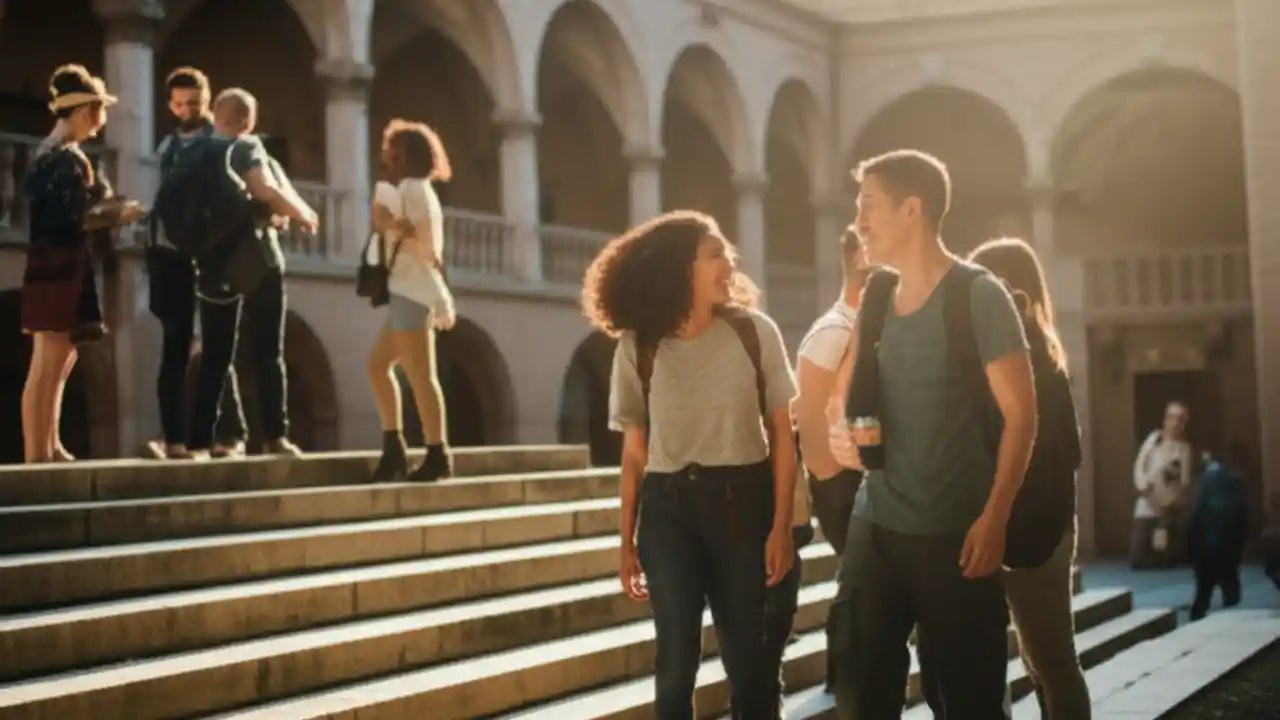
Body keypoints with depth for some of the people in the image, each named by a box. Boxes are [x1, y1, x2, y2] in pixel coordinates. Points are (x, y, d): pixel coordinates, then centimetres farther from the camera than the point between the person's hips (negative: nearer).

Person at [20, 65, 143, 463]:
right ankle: (36, 455, -9)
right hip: (61, 271, -10)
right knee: (47, 368, -9)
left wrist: (111, 209, 6)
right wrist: (120, 214, -8)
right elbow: (74, 218, -21)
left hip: (60, 270, 10)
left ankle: (48, 448, 17)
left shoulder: (56, 154, 17)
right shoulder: (64, 158, -14)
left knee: (58, 365, 14)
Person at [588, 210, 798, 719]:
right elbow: (634, 451, 5)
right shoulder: (637, 345, 1)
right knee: (675, 662, 2)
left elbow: (782, 433, 0)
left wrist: (781, 525, -7)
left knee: (748, 659, 4)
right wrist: (626, 541, 3)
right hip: (667, 508, 0)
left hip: (742, 501, 0)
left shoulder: (754, 331, 0)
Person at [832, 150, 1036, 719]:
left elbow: (1020, 414, -10)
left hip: (956, 532, -5)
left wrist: (993, 518, -16)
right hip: (874, 524, 5)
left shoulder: (977, 295, -8)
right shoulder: (874, 299, 9)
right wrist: (854, 422, 0)